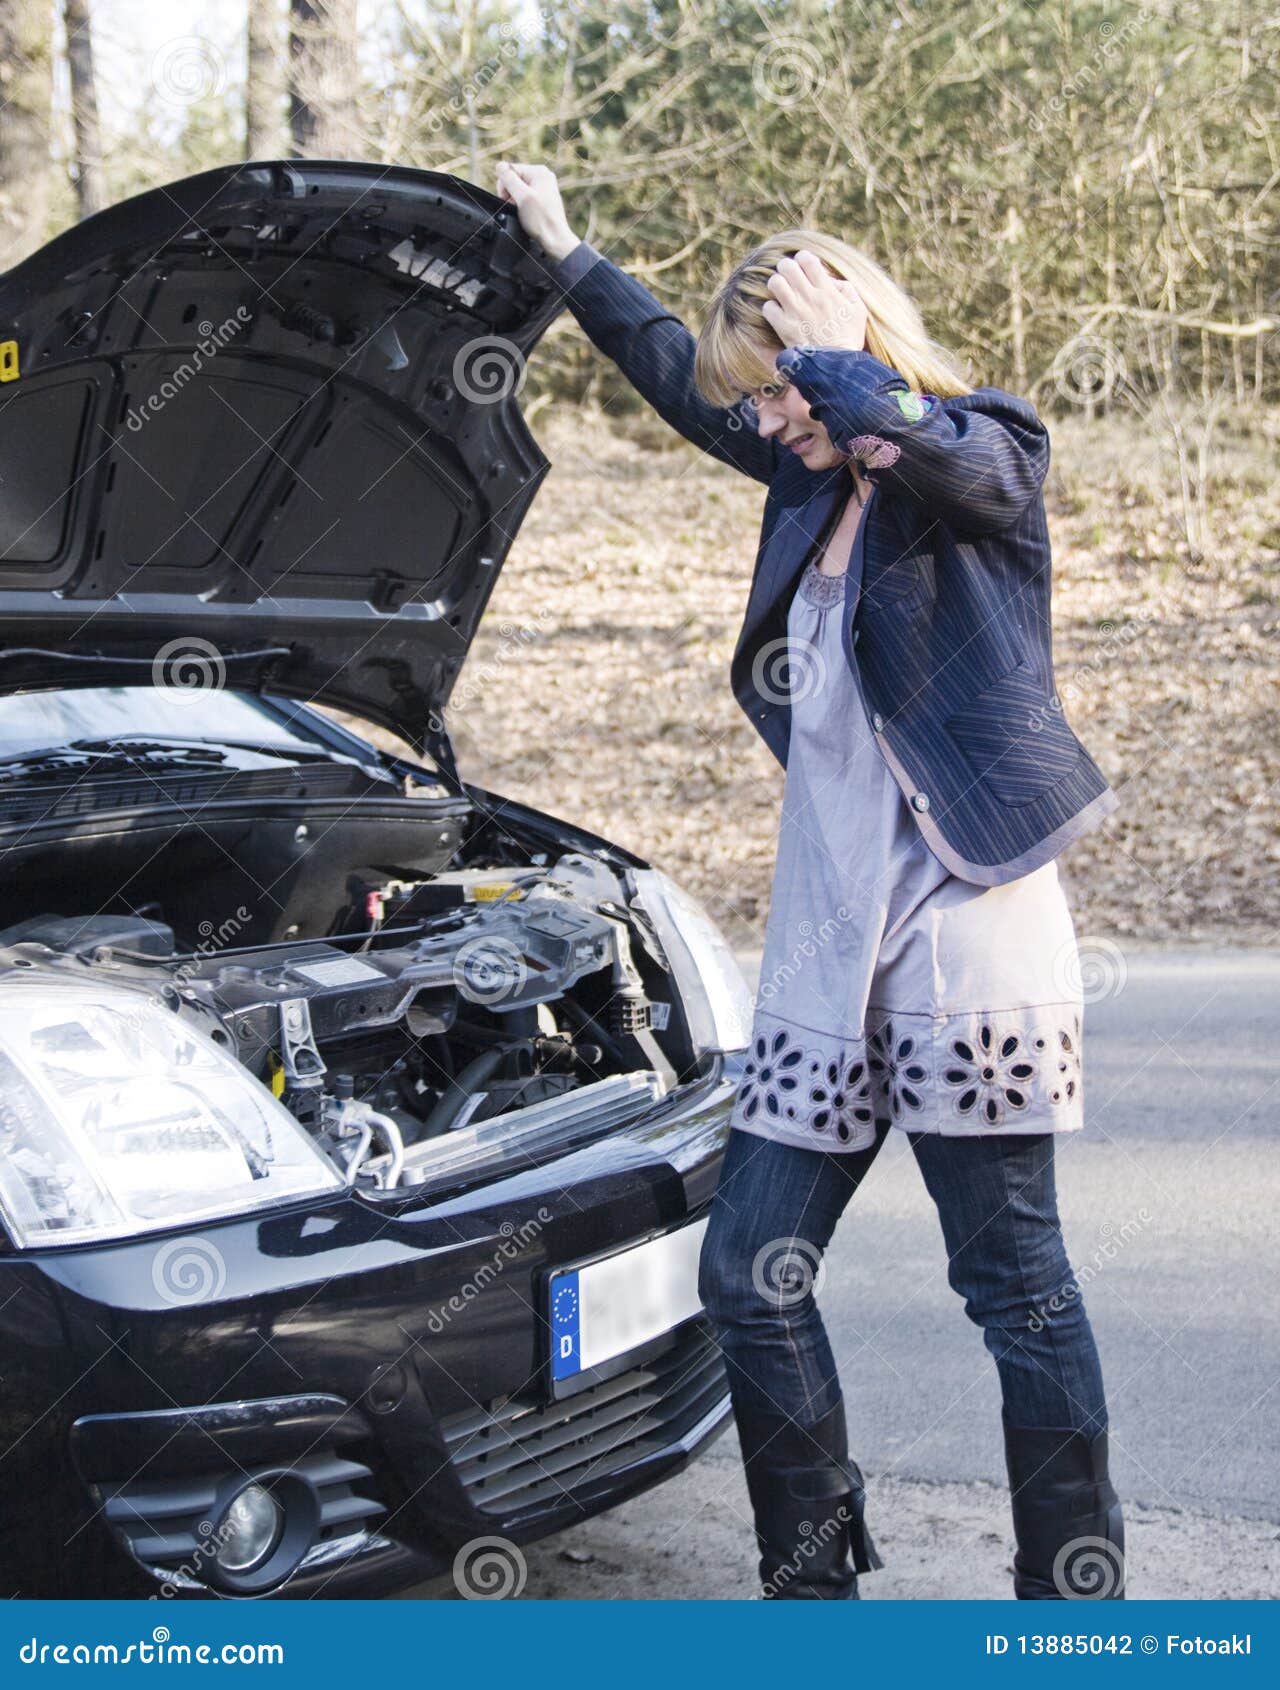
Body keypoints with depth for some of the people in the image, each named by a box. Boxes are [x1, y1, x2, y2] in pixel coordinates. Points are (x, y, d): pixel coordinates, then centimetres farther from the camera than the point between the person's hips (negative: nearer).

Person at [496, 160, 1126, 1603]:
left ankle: (1076, 1597, 11)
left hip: (967, 939, -8)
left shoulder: (985, 455, -5)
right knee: (749, 1276, 7)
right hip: (825, 949, 8)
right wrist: (564, 253, 39)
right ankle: (811, 1582, 20)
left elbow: (905, 441, -29)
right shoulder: (816, 480, 16)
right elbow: (683, 377, 32)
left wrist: (824, 344, -11)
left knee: (1018, 1289, -1)